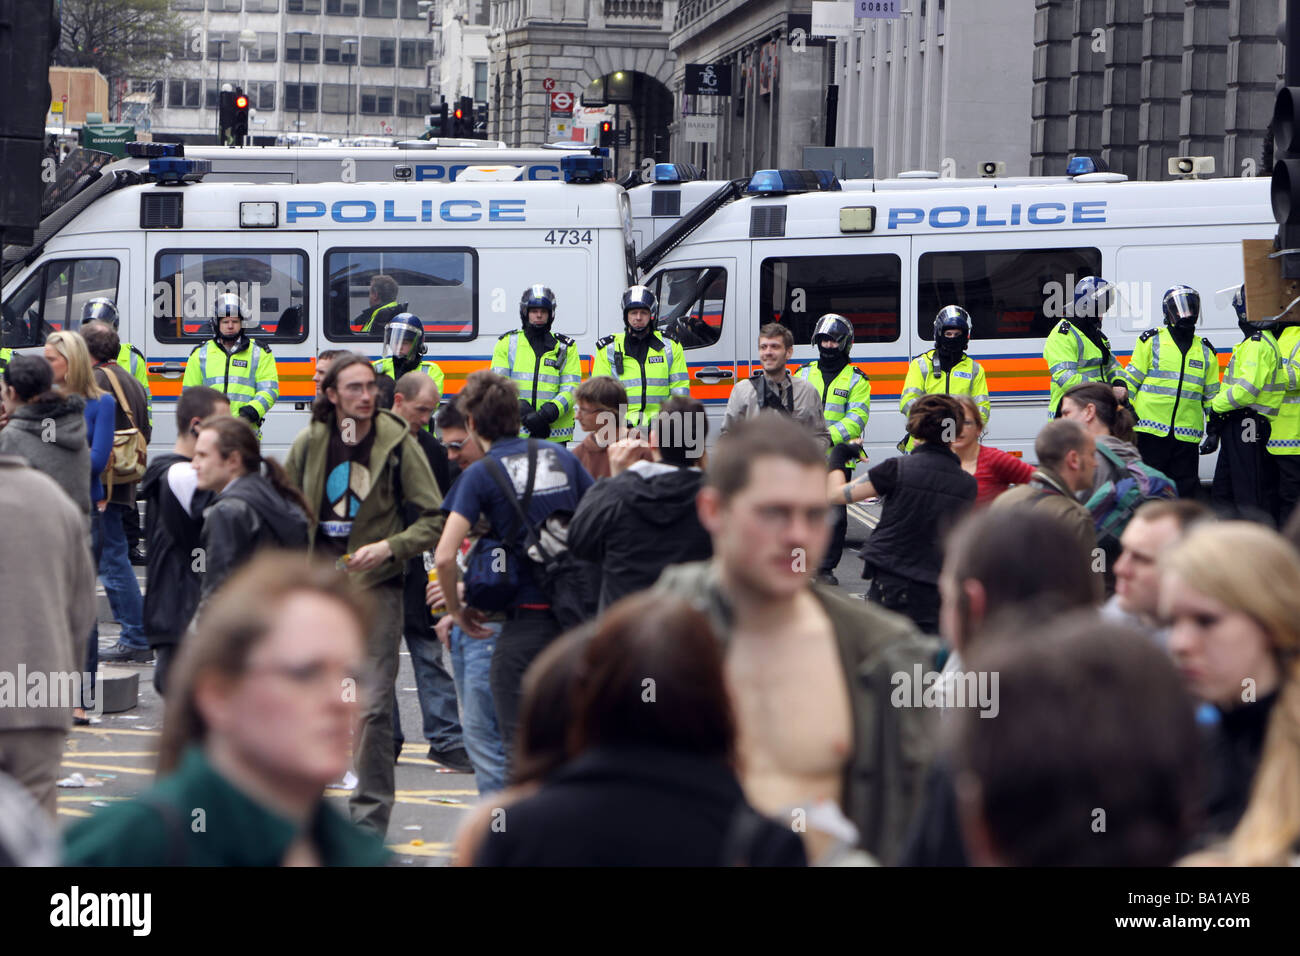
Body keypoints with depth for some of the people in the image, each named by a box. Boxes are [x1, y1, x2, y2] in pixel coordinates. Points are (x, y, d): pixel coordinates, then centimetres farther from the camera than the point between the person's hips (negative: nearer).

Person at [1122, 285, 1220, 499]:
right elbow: (1132, 381, 4)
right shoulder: (1151, 341, 4)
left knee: (1186, 490, 4)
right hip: (1150, 431, -3)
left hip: (1187, 435, 3)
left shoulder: (1205, 351, 14)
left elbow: (1212, 395, 18)